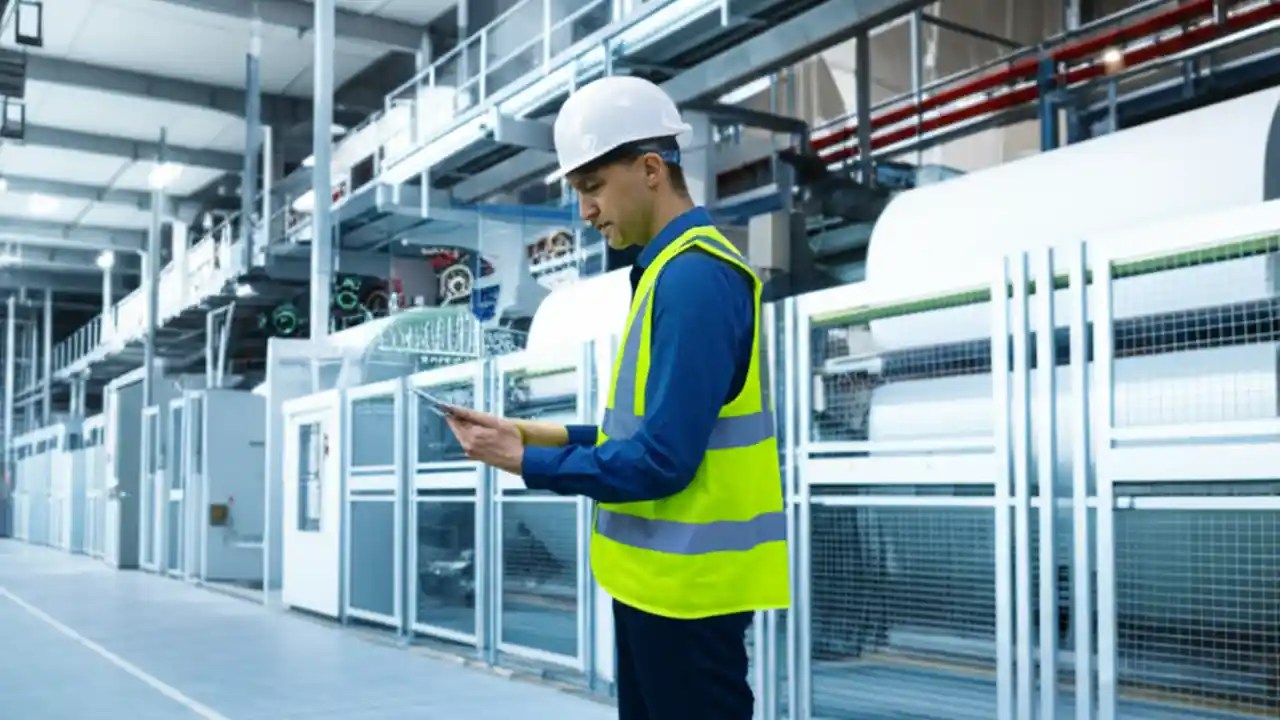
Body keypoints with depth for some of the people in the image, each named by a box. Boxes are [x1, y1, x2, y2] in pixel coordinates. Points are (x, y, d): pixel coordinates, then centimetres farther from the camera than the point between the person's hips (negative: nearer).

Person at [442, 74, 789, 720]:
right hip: (660, 573, 10)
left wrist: (527, 462, -14)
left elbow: (663, 459, -24)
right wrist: (539, 434, 6)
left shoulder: (694, 277, -20)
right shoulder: (672, 269, 11)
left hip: (687, 579, -10)